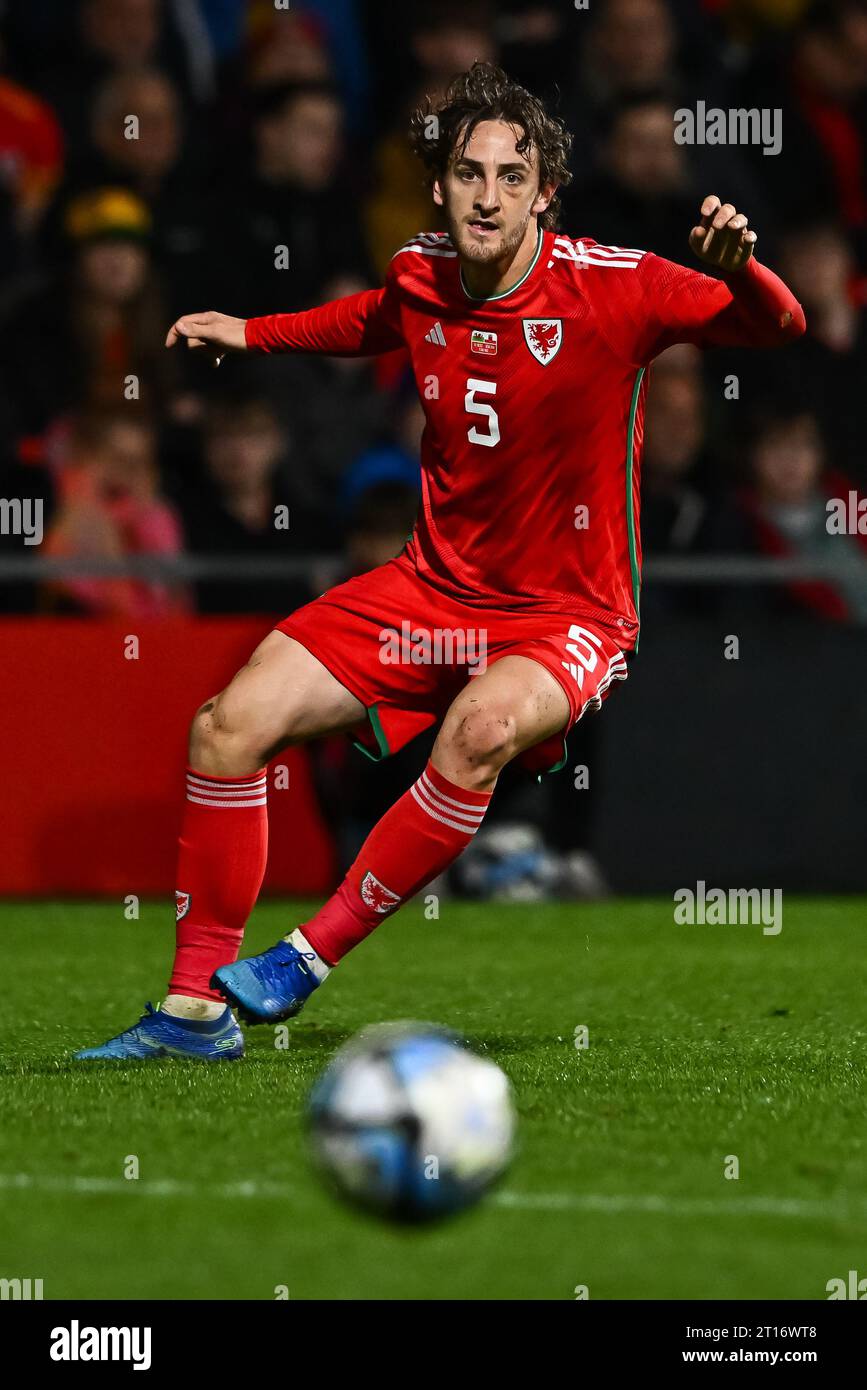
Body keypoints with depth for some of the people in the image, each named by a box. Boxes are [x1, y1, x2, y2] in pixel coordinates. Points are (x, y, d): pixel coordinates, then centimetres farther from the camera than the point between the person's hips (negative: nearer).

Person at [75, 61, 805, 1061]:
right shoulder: (420, 278, 0)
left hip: (567, 618, -5)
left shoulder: (614, 288, -16)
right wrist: (250, 333, 20)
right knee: (230, 725, -7)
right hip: (434, 589, 5)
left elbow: (774, 328, -20)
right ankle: (197, 1009, 3)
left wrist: (738, 269, -39)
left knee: (483, 724, -38)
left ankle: (310, 955, -24)